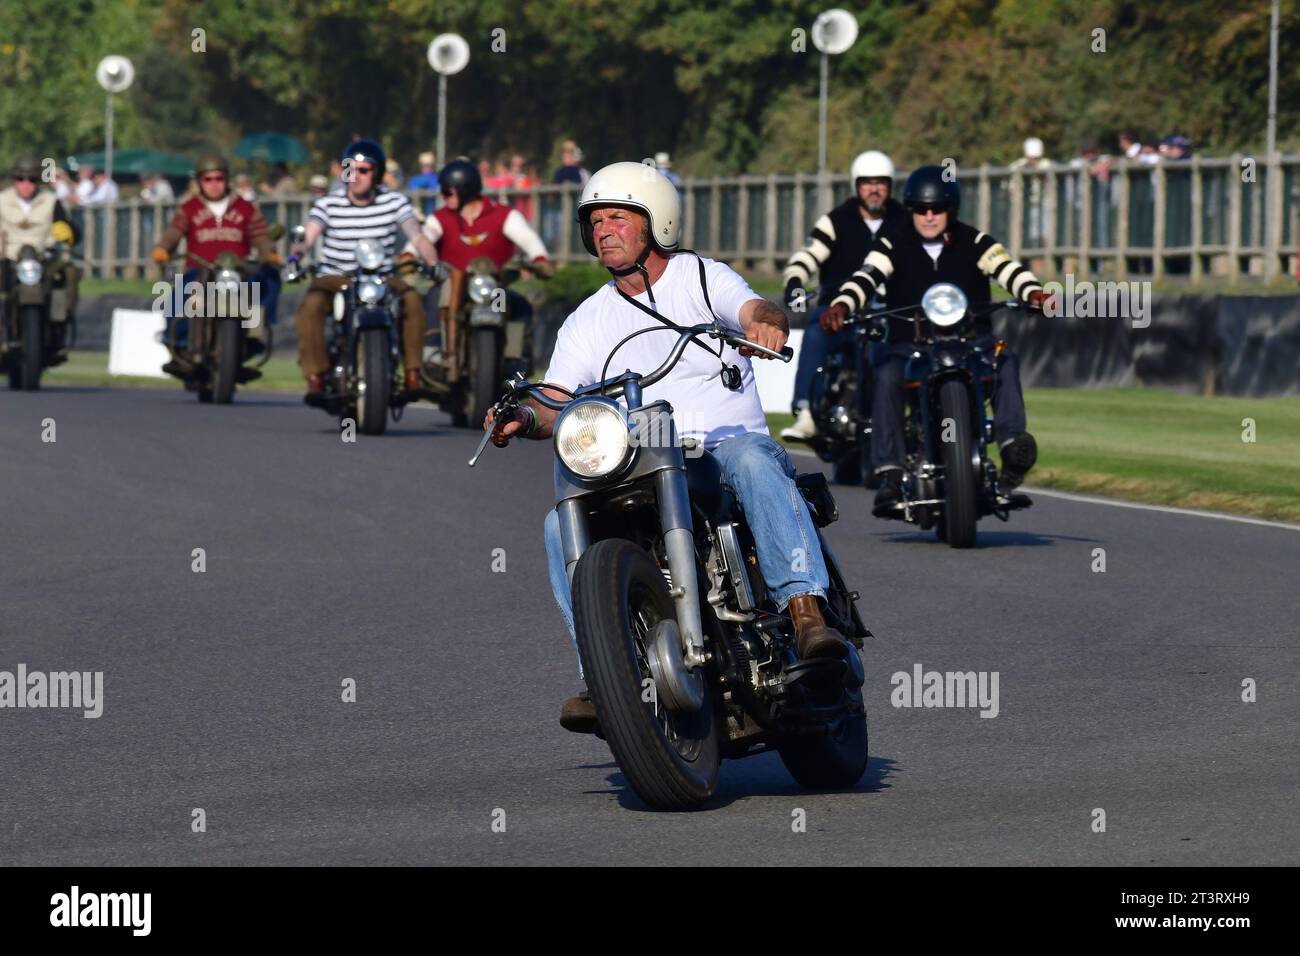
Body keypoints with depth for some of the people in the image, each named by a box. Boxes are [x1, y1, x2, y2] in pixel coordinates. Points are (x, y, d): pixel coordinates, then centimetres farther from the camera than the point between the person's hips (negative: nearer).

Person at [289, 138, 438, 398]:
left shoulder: (395, 202, 3)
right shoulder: (328, 204, 0)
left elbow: (416, 236, -7)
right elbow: (309, 233, -15)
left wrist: (433, 263, -26)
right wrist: (299, 248, -39)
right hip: (335, 276, -1)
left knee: (412, 299, -27)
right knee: (311, 305, -31)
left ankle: (413, 375, -19)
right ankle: (315, 379, -30)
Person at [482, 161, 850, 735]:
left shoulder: (702, 277, 6)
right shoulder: (588, 321, 17)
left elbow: (756, 309, -13)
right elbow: (556, 403, 7)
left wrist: (765, 321, -39)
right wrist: (525, 418, -17)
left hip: (729, 439, -3)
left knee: (753, 460, -39)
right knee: (561, 525, -22)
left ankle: (807, 617, -49)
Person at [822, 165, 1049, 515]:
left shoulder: (973, 242, 5)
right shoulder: (893, 243, 4)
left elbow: (1008, 270, -11)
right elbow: (867, 276, -11)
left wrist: (1034, 293, -33)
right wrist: (841, 304, -33)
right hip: (909, 343, -1)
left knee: (1005, 361, -30)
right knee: (887, 377, -31)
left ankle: (1012, 443, -39)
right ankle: (889, 474, -32)